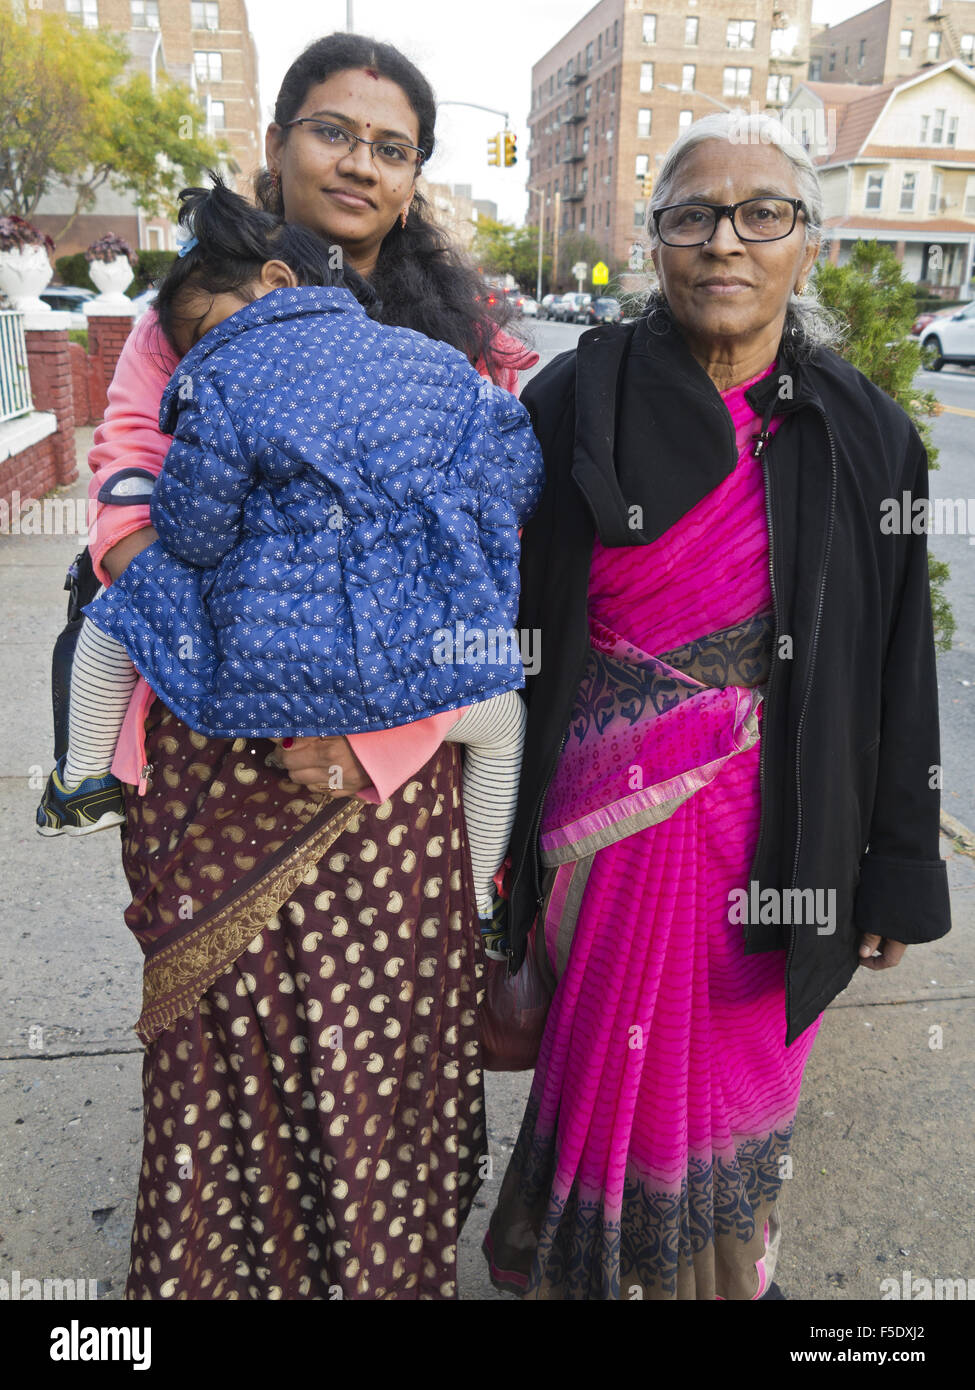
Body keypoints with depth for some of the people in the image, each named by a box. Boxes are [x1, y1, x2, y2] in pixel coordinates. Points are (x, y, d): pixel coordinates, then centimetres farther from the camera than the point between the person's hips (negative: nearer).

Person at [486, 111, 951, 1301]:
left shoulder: (865, 439, -1)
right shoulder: (575, 403, -4)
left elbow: (896, 670, 2)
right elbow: (500, 614, -1)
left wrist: (900, 875, 4)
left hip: (771, 835, 1)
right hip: (604, 822, -1)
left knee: (734, 1074, 18)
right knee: (615, 1066, 14)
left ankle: (726, 1268, 48)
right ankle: (595, 1267, 43)